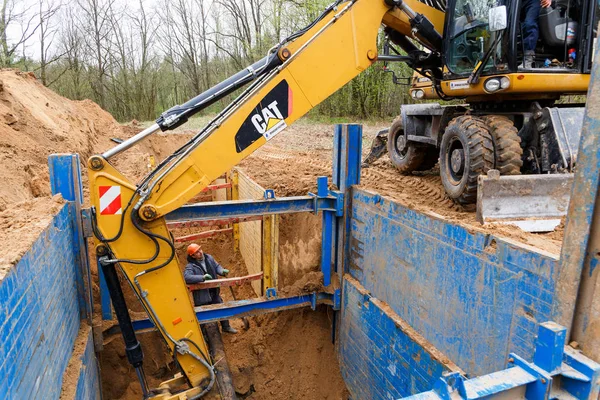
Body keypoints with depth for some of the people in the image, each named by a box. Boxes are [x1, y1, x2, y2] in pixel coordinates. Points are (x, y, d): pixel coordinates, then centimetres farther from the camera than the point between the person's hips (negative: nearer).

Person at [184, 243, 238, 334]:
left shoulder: (209, 258, -1)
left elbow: (217, 266, 10)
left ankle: (226, 327, 42)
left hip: (214, 292, 6)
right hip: (202, 295, -6)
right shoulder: (190, 266, -20)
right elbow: (186, 277, -36)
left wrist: (222, 271, -12)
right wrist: (202, 277, -41)